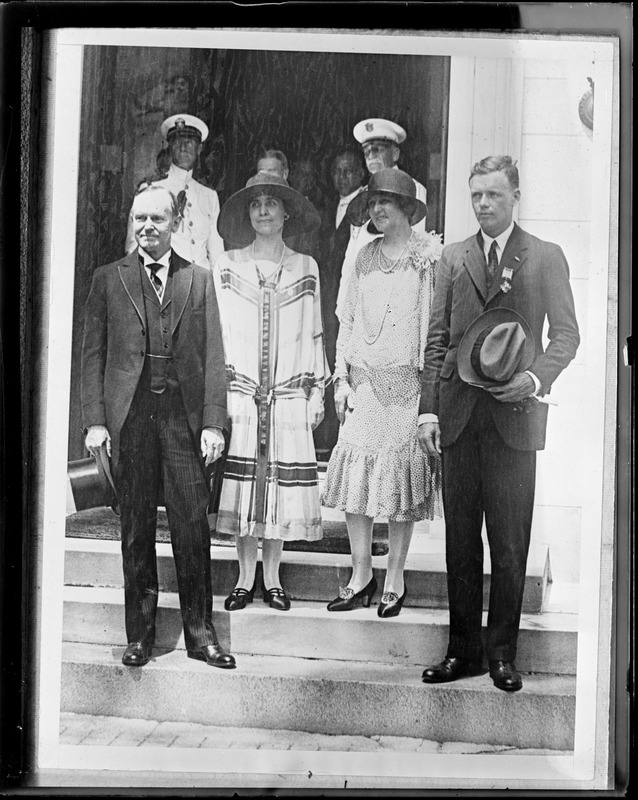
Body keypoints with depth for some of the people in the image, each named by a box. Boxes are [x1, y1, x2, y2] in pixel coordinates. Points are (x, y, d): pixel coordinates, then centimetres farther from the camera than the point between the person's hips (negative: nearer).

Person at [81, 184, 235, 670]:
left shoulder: (200, 280, 10)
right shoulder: (108, 279, 10)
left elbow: (213, 356, 5)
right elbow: (93, 354, 7)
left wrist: (214, 422, -3)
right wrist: (95, 420, -2)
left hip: (184, 415, 0)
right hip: (129, 416, 0)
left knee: (193, 525, 0)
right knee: (136, 529, 7)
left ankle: (200, 632, 12)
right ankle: (140, 634, 18)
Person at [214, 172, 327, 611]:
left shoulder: (305, 268, 9)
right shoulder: (228, 266, 8)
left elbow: (313, 334, 10)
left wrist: (317, 391, 6)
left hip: (289, 396, 0)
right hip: (239, 392, 0)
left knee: (282, 486, 1)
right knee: (241, 484, 0)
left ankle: (271, 578, 14)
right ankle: (246, 578, 13)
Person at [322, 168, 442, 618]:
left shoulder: (431, 254, 2)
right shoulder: (366, 257, 15)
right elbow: (349, 319, 15)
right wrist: (342, 377, 8)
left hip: (409, 379, -4)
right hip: (364, 379, 4)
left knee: (403, 472, 0)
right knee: (355, 473, 1)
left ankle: (395, 579, 13)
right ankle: (361, 576, 13)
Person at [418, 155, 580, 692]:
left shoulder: (546, 258, 6)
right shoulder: (453, 259, 12)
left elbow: (567, 335, 5)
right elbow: (437, 340, 9)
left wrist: (536, 377, -14)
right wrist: (429, 409, 2)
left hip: (514, 415, -2)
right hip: (458, 418, 3)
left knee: (509, 543, 3)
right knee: (460, 541, 8)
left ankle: (502, 652, 16)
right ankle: (463, 649, 19)